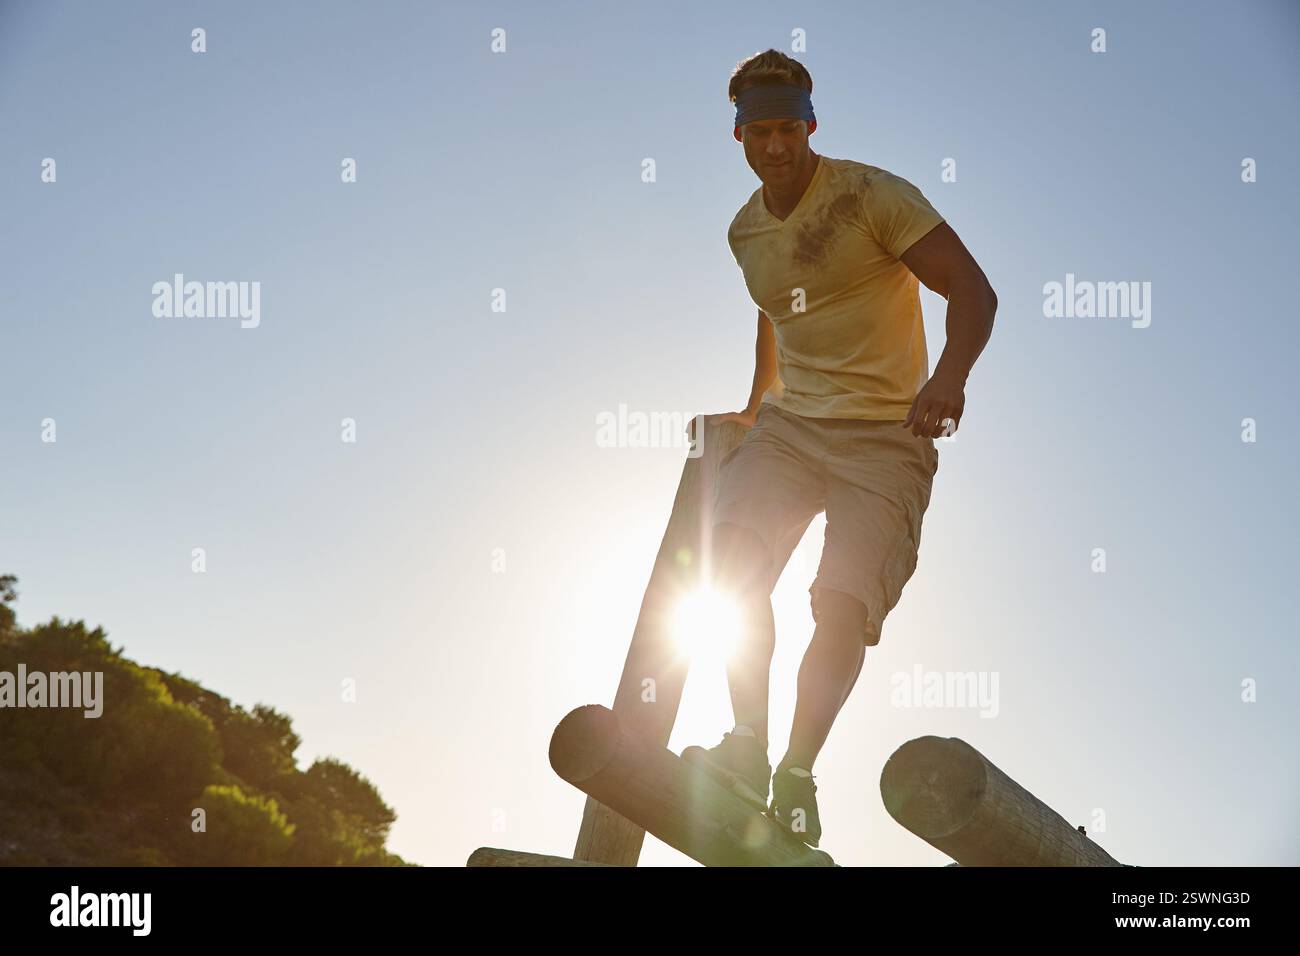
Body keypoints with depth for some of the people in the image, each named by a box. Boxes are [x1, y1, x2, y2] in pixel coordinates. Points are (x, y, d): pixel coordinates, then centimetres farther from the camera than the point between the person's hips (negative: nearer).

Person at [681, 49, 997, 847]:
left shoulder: (873, 196, -9)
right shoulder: (745, 231, 11)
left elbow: (974, 289, -15)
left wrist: (951, 374, -34)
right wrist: (755, 413, 31)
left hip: (887, 432, -5)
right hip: (791, 424, 5)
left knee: (844, 605, -17)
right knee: (735, 556, -20)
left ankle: (797, 778, -5)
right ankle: (748, 751, -15)